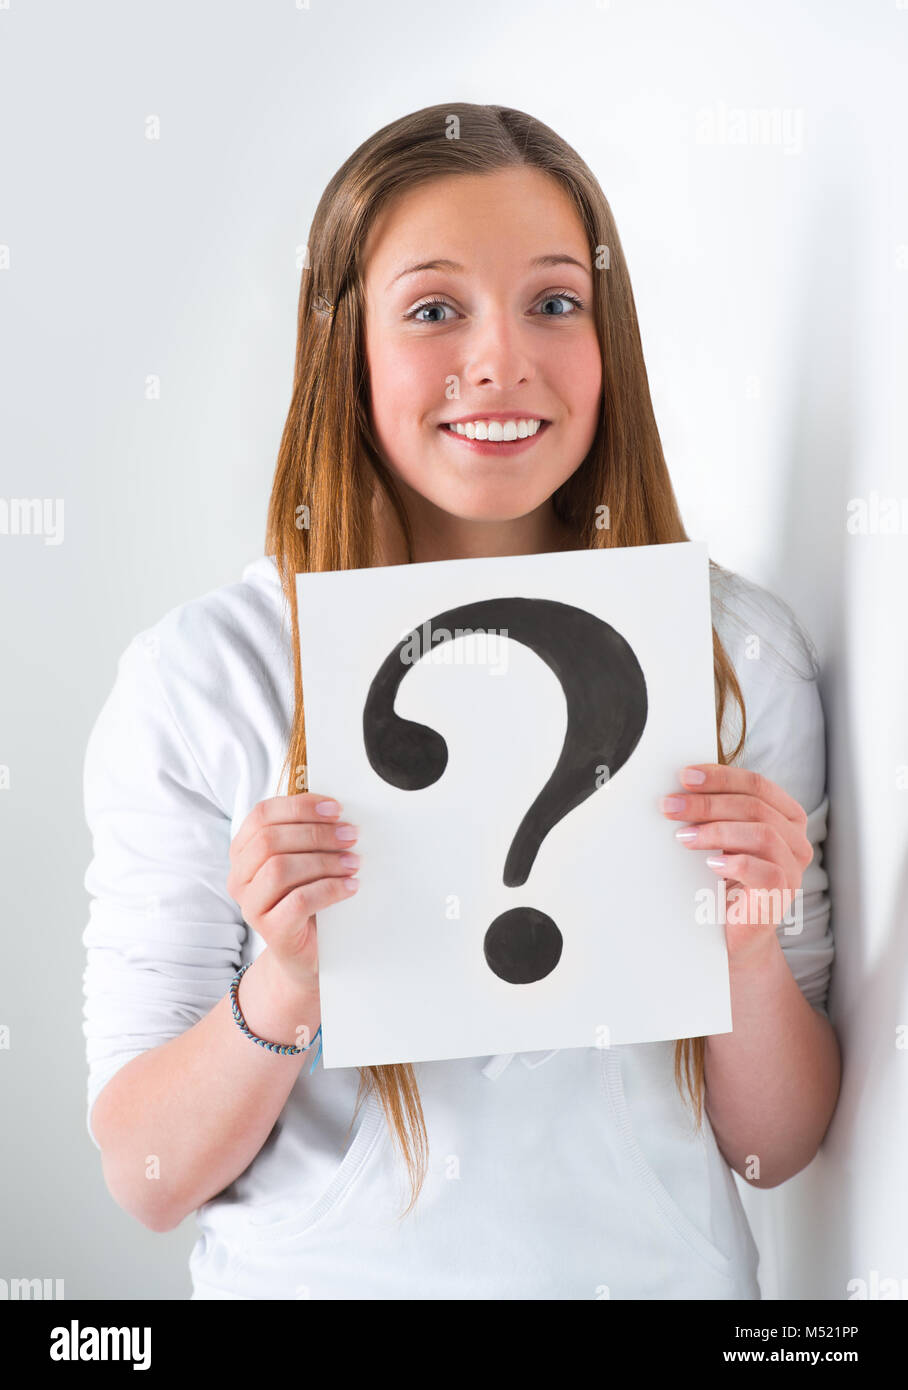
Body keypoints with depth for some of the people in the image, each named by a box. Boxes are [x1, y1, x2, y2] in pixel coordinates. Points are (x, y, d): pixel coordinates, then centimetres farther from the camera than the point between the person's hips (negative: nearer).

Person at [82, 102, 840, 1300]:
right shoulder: (198, 677, -10)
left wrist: (750, 953, -17)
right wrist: (280, 989, -22)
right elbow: (146, 1179, -6)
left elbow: (774, 1147, 1)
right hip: (317, 1270, -1)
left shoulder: (739, 651, -5)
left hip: (659, 1268, 2)